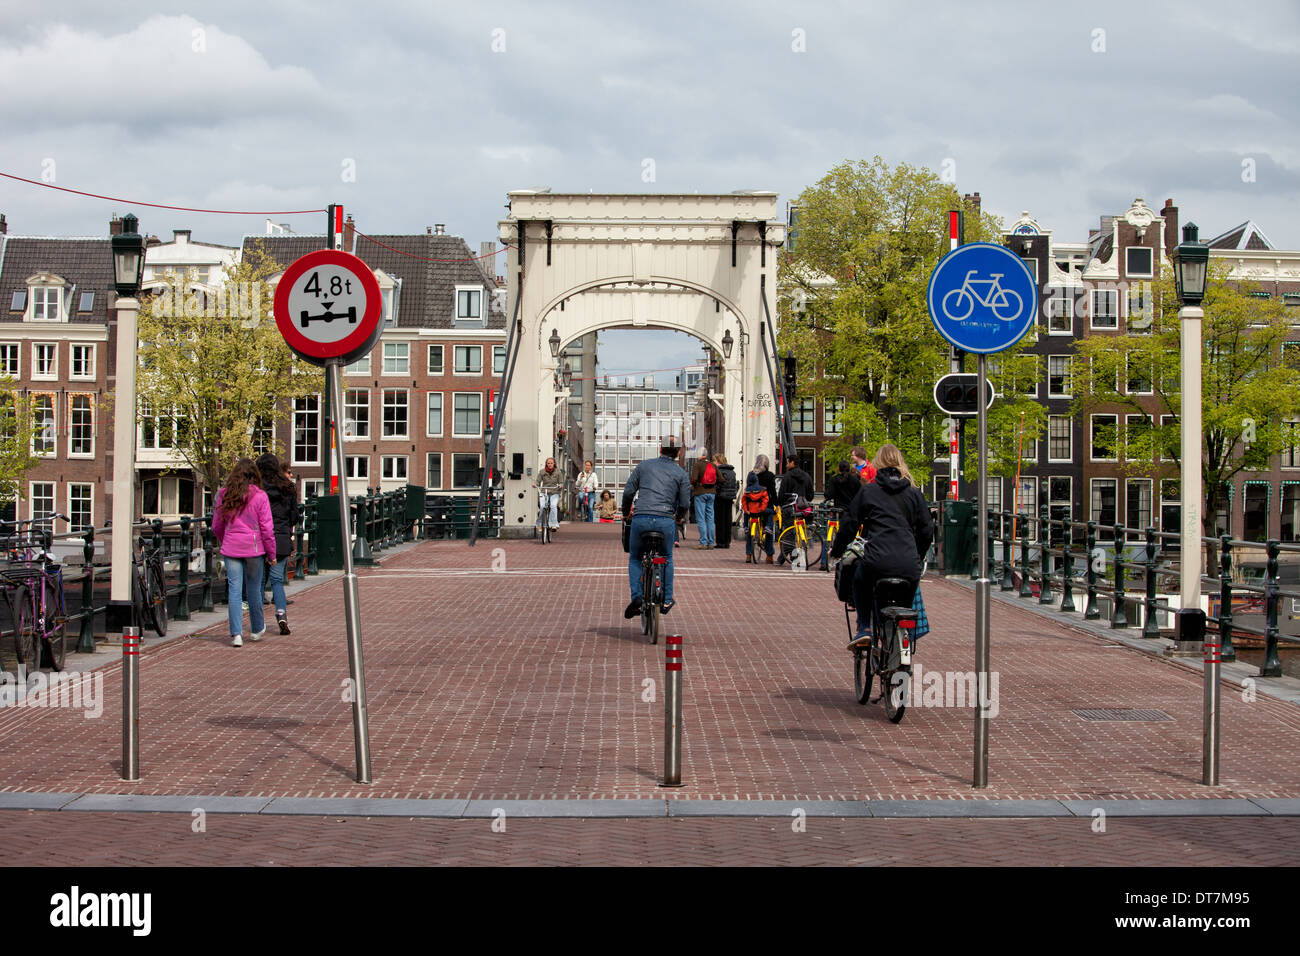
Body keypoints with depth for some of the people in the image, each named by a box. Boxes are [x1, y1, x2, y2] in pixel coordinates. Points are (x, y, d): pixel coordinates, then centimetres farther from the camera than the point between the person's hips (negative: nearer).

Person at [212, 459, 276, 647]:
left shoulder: (224, 495, 2)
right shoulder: (259, 496, -6)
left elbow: (216, 526, 11)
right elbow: (267, 528, -5)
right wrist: (271, 553, 4)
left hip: (231, 549, 1)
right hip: (254, 548, -1)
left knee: (234, 591, 1)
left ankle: (236, 634, -7)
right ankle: (257, 630, 27)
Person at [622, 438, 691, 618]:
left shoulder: (644, 465, 12)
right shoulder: (681, 474, 11)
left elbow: (628, 492, 8)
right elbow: (684, 504, 8)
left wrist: (625, 513, 24)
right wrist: (677, 515, 31)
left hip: (640, 519, 0)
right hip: (665, 521, 0)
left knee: (635, 558, 20)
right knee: (667, 558, 25)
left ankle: (637, 596, 1)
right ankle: (666, 600, 25)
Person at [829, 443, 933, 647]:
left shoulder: (867, 490, 9)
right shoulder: (914, 493, 15)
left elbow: (850, 525, 10)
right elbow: (927, 531, 14)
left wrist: (836, 550, 26)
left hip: (877, 562, -2)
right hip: (909, 567, 2)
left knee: (860, 581, 30)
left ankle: (864, 628, 17)